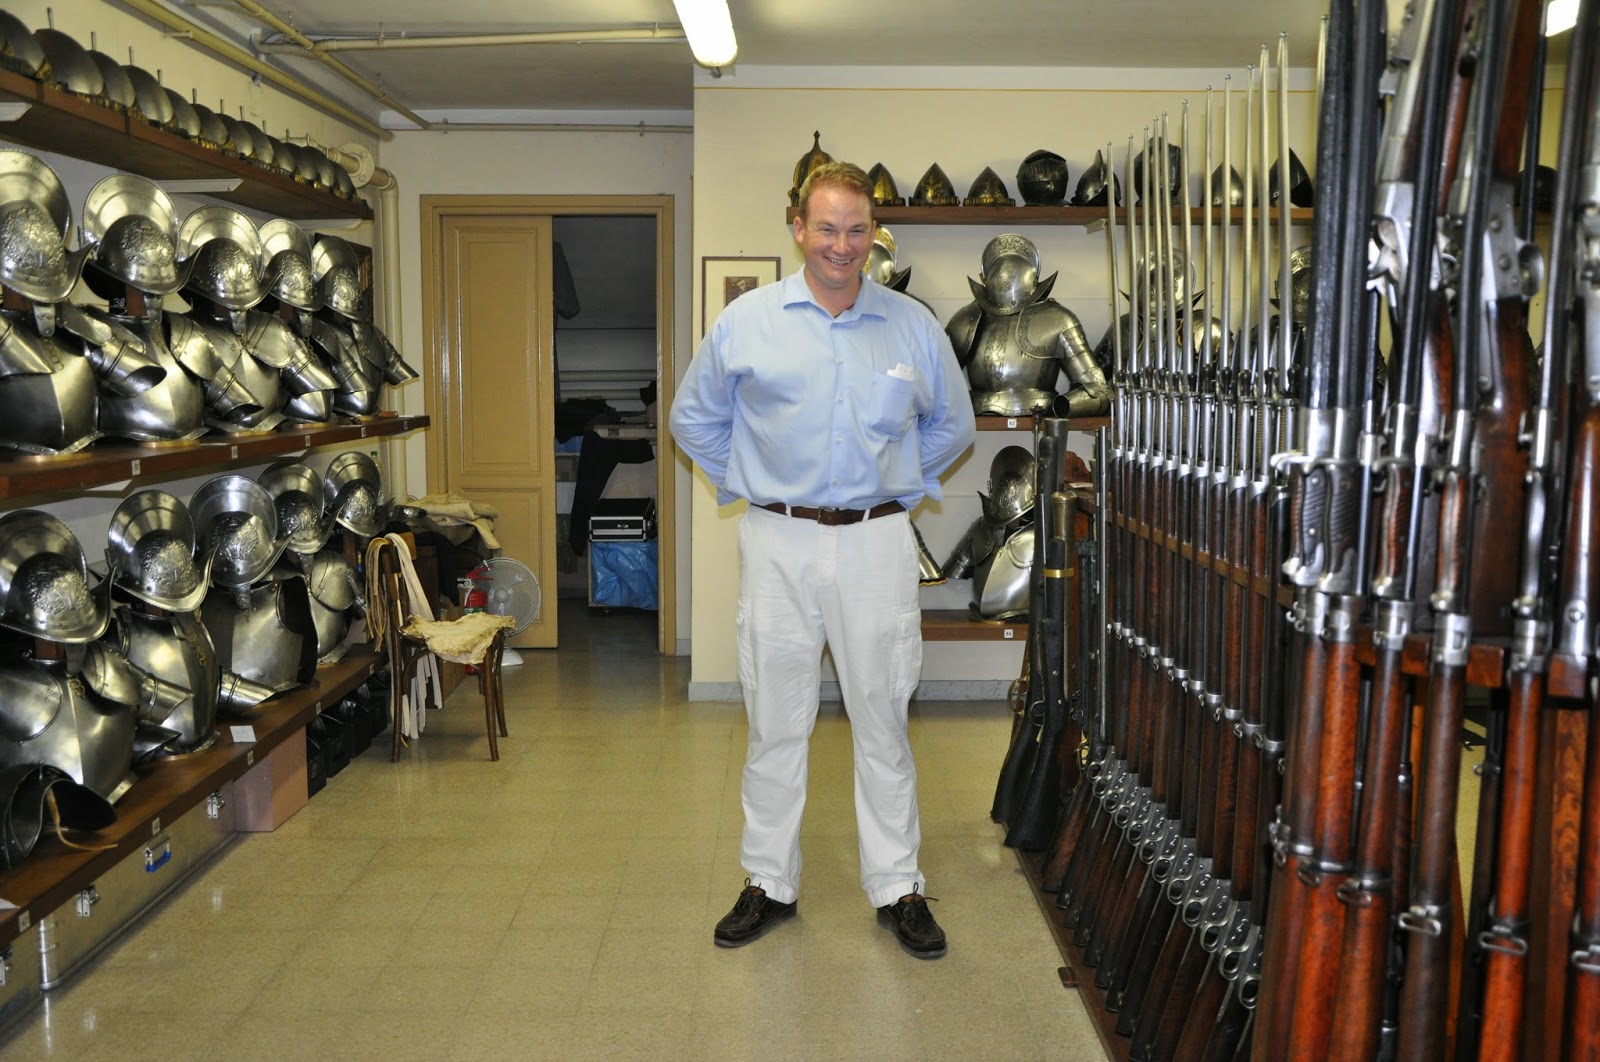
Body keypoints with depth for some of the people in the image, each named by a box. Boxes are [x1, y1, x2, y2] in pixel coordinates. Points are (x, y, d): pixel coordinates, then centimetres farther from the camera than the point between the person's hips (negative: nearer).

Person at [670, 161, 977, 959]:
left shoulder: (914, 326, 4)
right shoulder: (747, 320, 2)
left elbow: (952, 424, 19)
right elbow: (694, 417, 14)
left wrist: (902, 485, 11)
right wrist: (744, 483, 7)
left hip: (876, 542, 0)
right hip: (779, 541, 0)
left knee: (883, 720, 7)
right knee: (774, 722, 8)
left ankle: (897, 888, 21)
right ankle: (769, 884, 23)